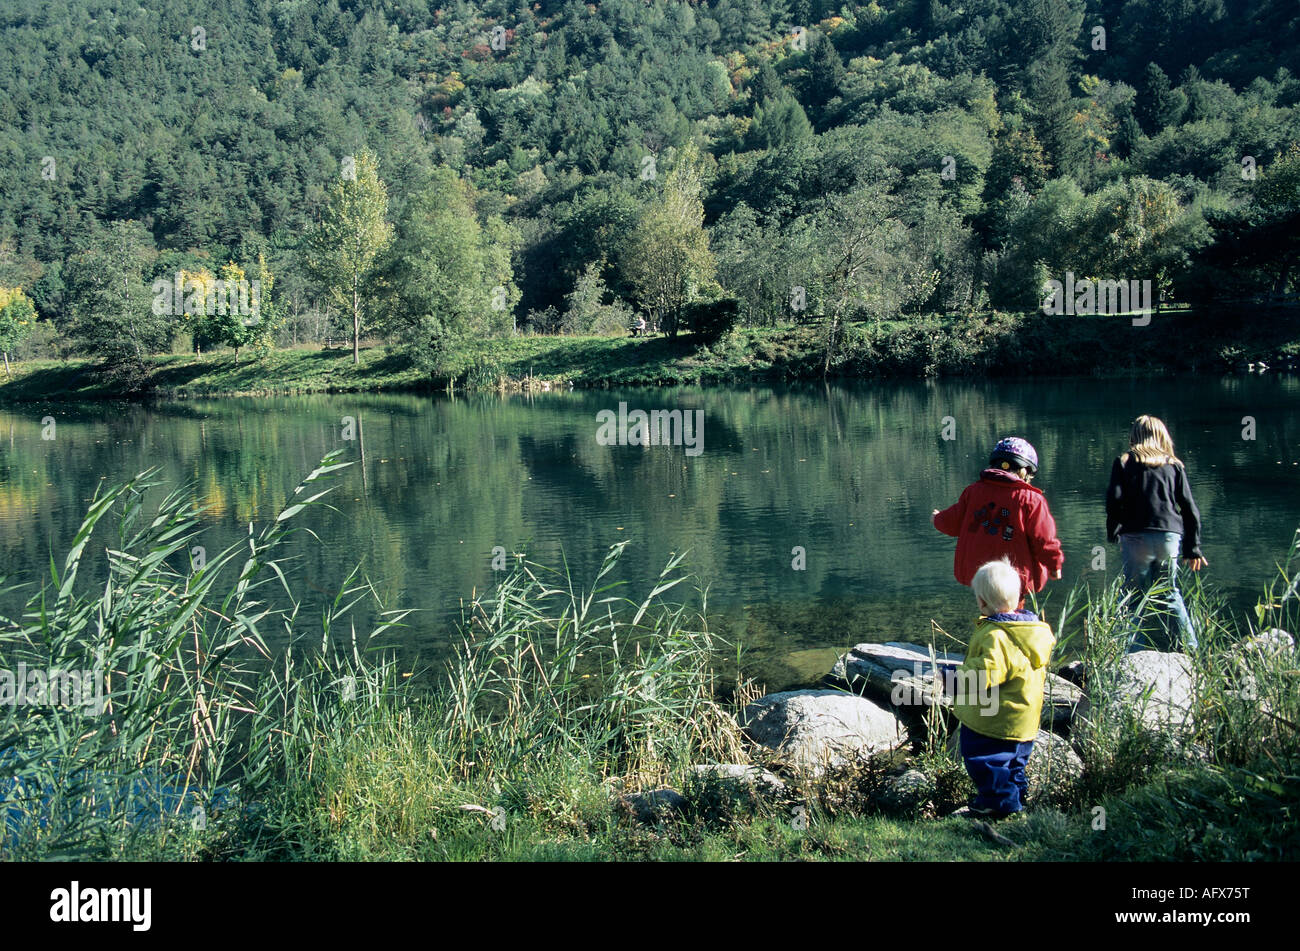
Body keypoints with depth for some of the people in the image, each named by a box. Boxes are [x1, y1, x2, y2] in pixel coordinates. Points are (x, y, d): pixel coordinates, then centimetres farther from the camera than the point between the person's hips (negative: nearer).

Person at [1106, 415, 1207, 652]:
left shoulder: (1124, 463, 7)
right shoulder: (1174, 465, 13)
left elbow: (1114, 500, -4)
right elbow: (1190, 509, 11)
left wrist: (1112, 534, 9)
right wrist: (1193, 549, 15)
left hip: (1135, 537, -2)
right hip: (1170, 536, 3)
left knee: (1135, 596, 2)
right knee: (1170, 594, 16)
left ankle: (1133, 652, -5)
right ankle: (1190, 648, 15)